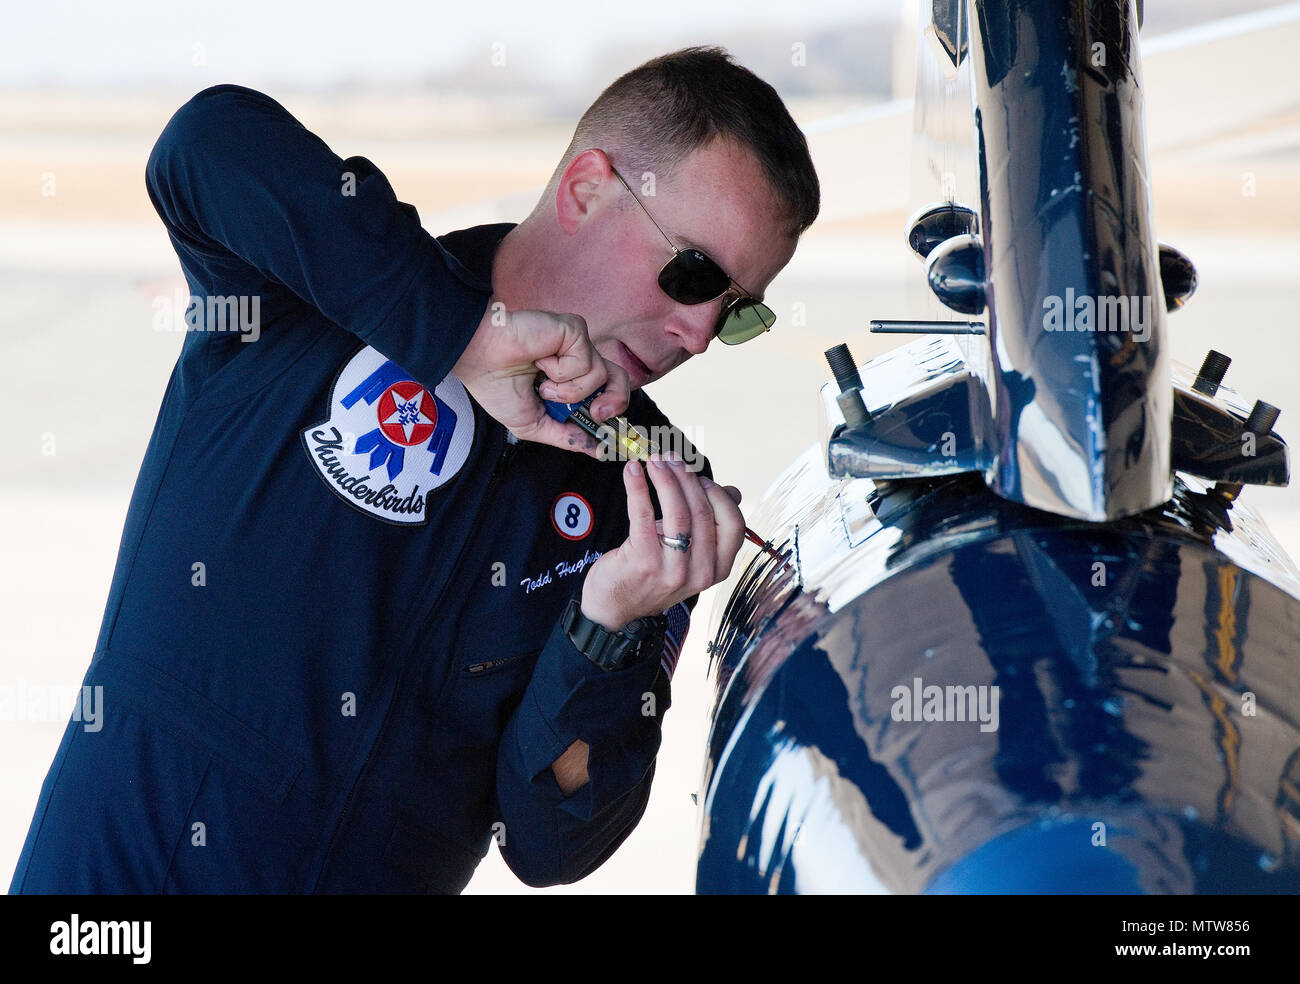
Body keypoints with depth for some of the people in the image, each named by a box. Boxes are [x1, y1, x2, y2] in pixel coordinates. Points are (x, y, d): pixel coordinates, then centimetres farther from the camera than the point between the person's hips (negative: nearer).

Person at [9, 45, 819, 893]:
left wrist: (610, 628, -21)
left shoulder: (652, 491, -1)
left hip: (394, 873, 3)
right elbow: (214, 145, -30)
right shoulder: (327, 289, -9)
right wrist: (465, 337, -26)